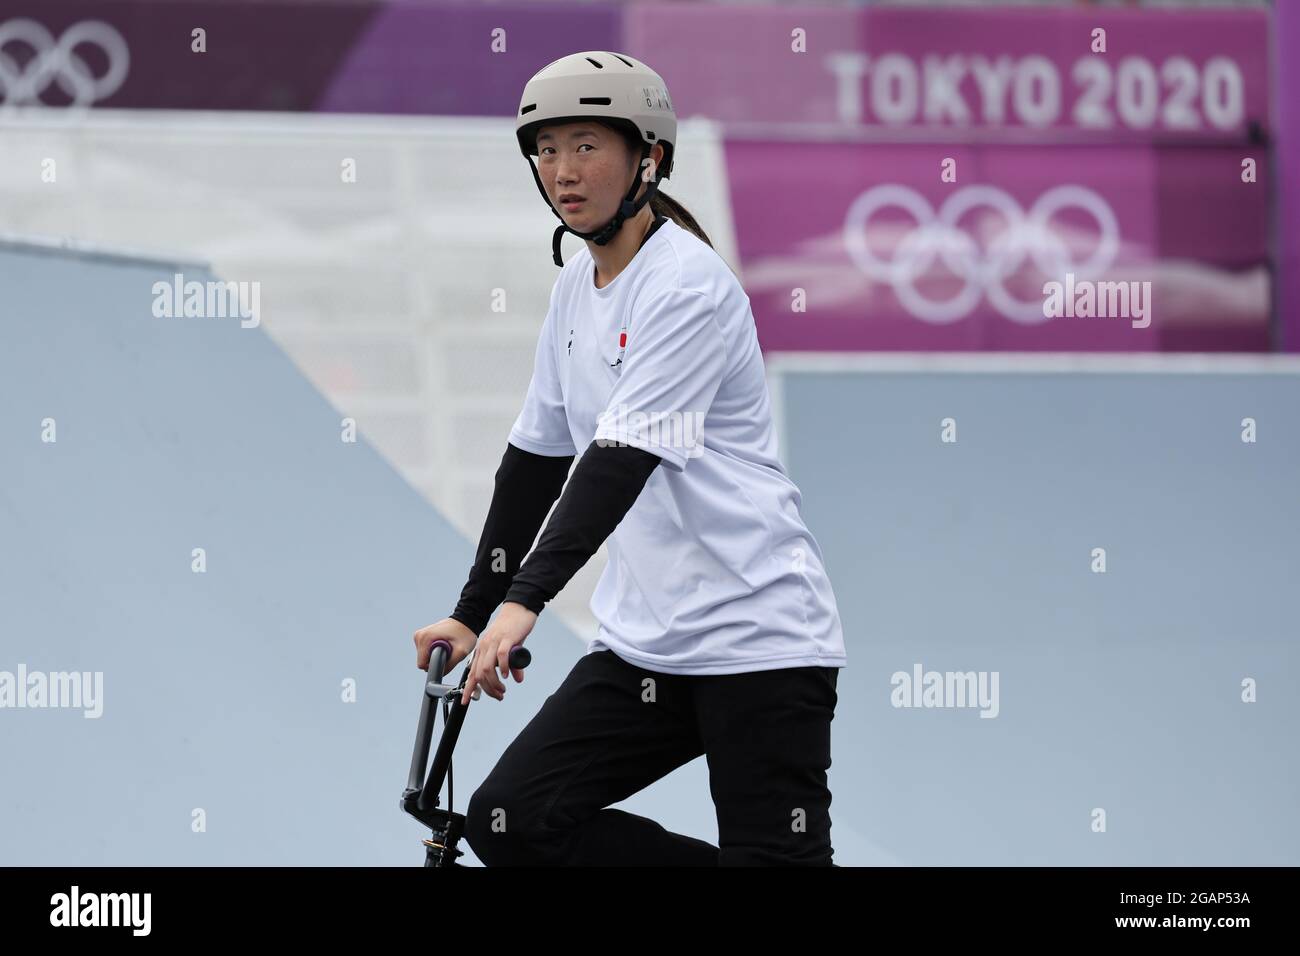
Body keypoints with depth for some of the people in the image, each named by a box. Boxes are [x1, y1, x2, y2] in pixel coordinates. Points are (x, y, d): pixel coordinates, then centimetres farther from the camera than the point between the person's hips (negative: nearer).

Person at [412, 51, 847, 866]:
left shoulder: (686, 282, -15)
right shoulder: (577, 287, 12)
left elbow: (624, 455, -25)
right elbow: (536, 457, 19)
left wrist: (525, 600, -33)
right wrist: (472, 614, 17)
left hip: (757, 638, -8)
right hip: (647, 640, 8)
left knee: (771, 856, -11)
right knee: (509, 823, -4)